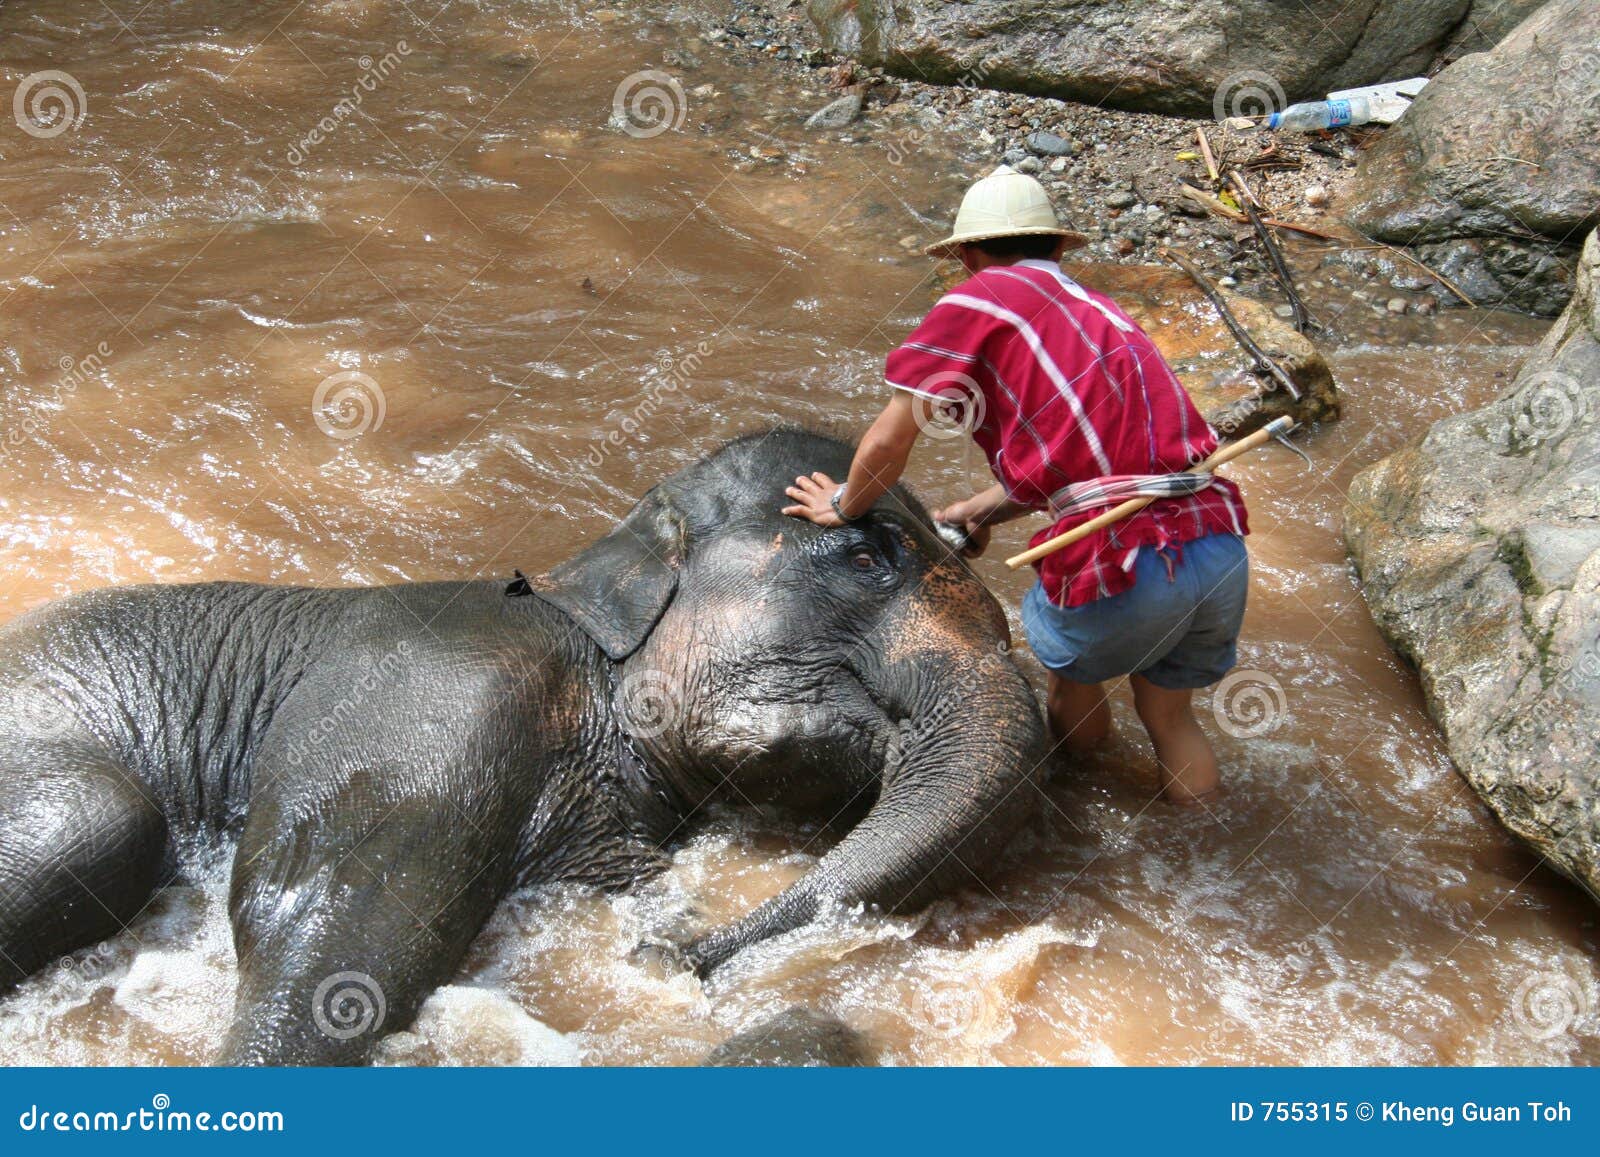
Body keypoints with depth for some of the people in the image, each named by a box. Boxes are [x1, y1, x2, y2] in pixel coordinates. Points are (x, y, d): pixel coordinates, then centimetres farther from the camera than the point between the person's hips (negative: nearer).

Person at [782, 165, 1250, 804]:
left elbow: (887, 443, 5)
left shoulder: (981, 297, 4)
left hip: (1126, 565, -5)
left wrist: (842, 508, 24)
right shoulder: (1097, 309, 23)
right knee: (1169, 715, 25)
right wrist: (985, 507, 45)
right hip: (1223, 551, 5)